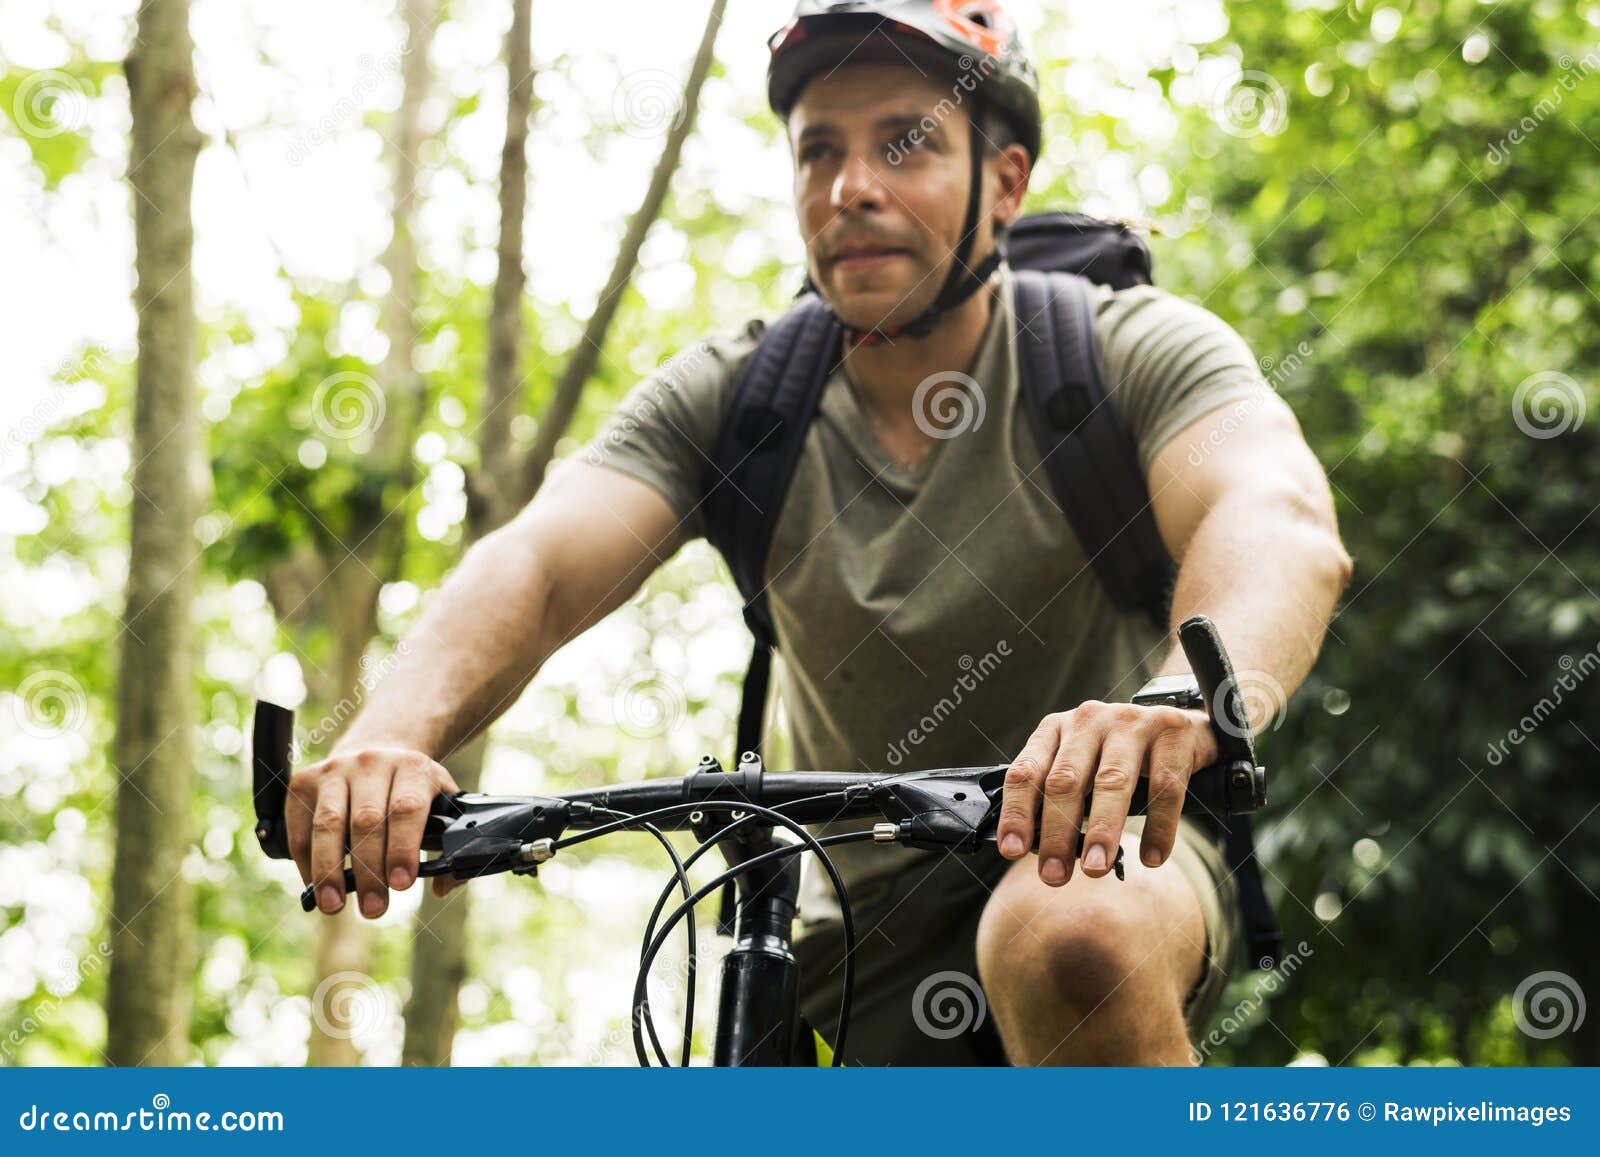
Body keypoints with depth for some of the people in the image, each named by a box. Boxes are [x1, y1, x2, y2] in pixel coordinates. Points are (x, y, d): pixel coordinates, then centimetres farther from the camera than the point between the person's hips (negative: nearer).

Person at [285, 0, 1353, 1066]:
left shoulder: (1130, 351, -13)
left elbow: (1280, 523, -34)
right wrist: (391, 740, -44)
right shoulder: (726, 400, -5)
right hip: (872, 930, 4)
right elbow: (537, 560, -21)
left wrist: (1187, 705, -58)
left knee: (1072, 936, -37)